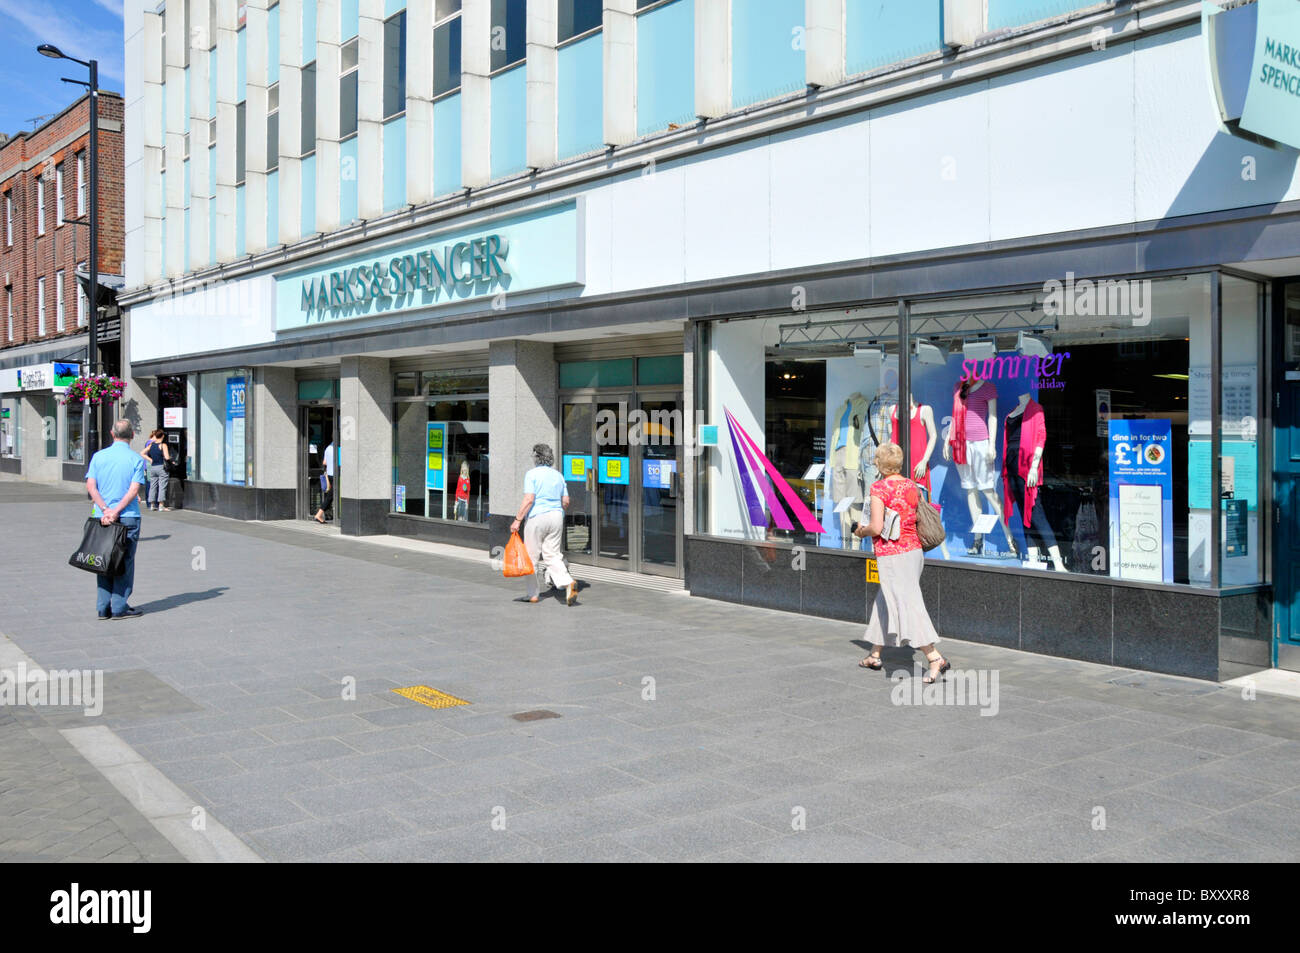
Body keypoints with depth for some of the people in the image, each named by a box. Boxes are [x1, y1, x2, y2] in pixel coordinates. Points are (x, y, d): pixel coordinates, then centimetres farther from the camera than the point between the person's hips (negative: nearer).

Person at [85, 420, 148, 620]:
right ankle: (120, 607, 4)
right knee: (124, 562, 3)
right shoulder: (136, 459, -4)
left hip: (102, 516, 3)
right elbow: (134, 490, -14)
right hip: (128, 517, -3)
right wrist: (116, 511, -15)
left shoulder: (98, 457, 4)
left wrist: (105, 510, -11)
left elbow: (91, 486, -5)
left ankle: (103, 608, 13)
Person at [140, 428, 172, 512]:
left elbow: (142, 453, 7)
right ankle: (161, 505, -4)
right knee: (162, 486, -3)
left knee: (153, 486, 11)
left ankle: (152, 505, 15)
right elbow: (167, 457, -17)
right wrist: (169, 458, 4)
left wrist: (150, 460, 7)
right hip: (161, 467, -6)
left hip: (152, 467, 6)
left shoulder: (151, 445, 9)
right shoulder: (163, 445, -8)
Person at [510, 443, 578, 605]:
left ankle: (533, 595, 10)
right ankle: (568, 582, -18)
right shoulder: (558, 475, 11)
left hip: (537, 518, -5)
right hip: (556, 517, 5)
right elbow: (566, 502, 11)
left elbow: (529, 500, -15)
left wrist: (517, 520, -12)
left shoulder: (532, 474, -6)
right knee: (552, 555, 6)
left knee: (531, 557, 6)